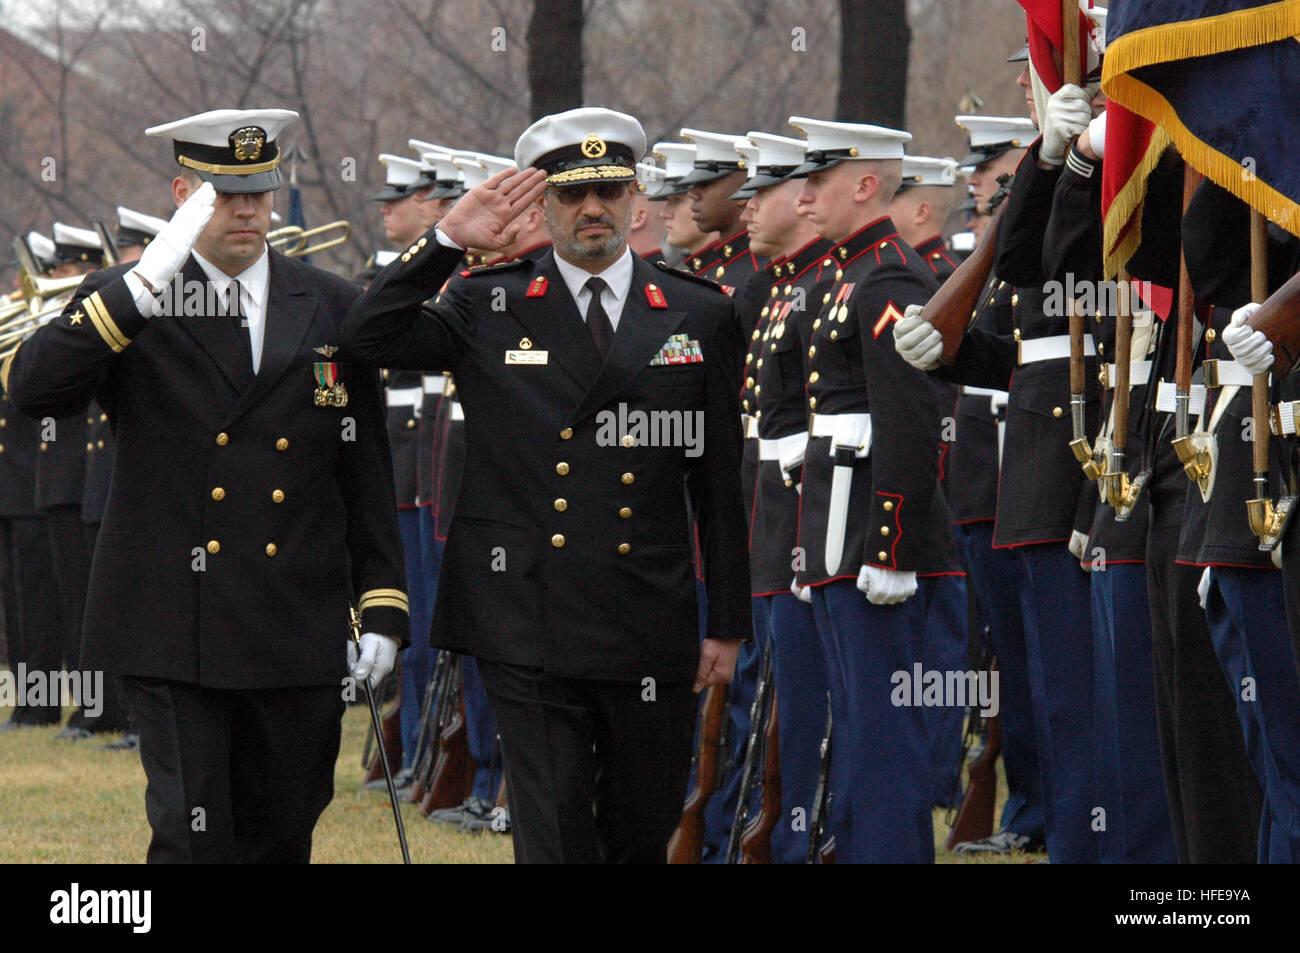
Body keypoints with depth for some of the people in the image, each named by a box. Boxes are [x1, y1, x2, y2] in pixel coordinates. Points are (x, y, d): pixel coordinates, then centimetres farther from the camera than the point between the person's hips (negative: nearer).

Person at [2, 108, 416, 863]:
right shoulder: (123, 306, 1)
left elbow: (367, 470, 11)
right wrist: (143, 286, -25)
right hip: (174, 633, -3)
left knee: (282, 835, 10)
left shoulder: (333, 310, 9)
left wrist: (383, 608, 5)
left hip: (299, 632, 3)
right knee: (193, 836, -8)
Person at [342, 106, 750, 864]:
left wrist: (728, 627, 7)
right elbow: (366, 339, -5)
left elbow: (721, 484, 9)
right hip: (528, 628, -2)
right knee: (556, 838, -6)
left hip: (650, 632, 2)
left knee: (645, 837, 10)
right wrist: (451, 239, -9)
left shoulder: (699, 317, 7)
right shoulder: (487, 307, 6)